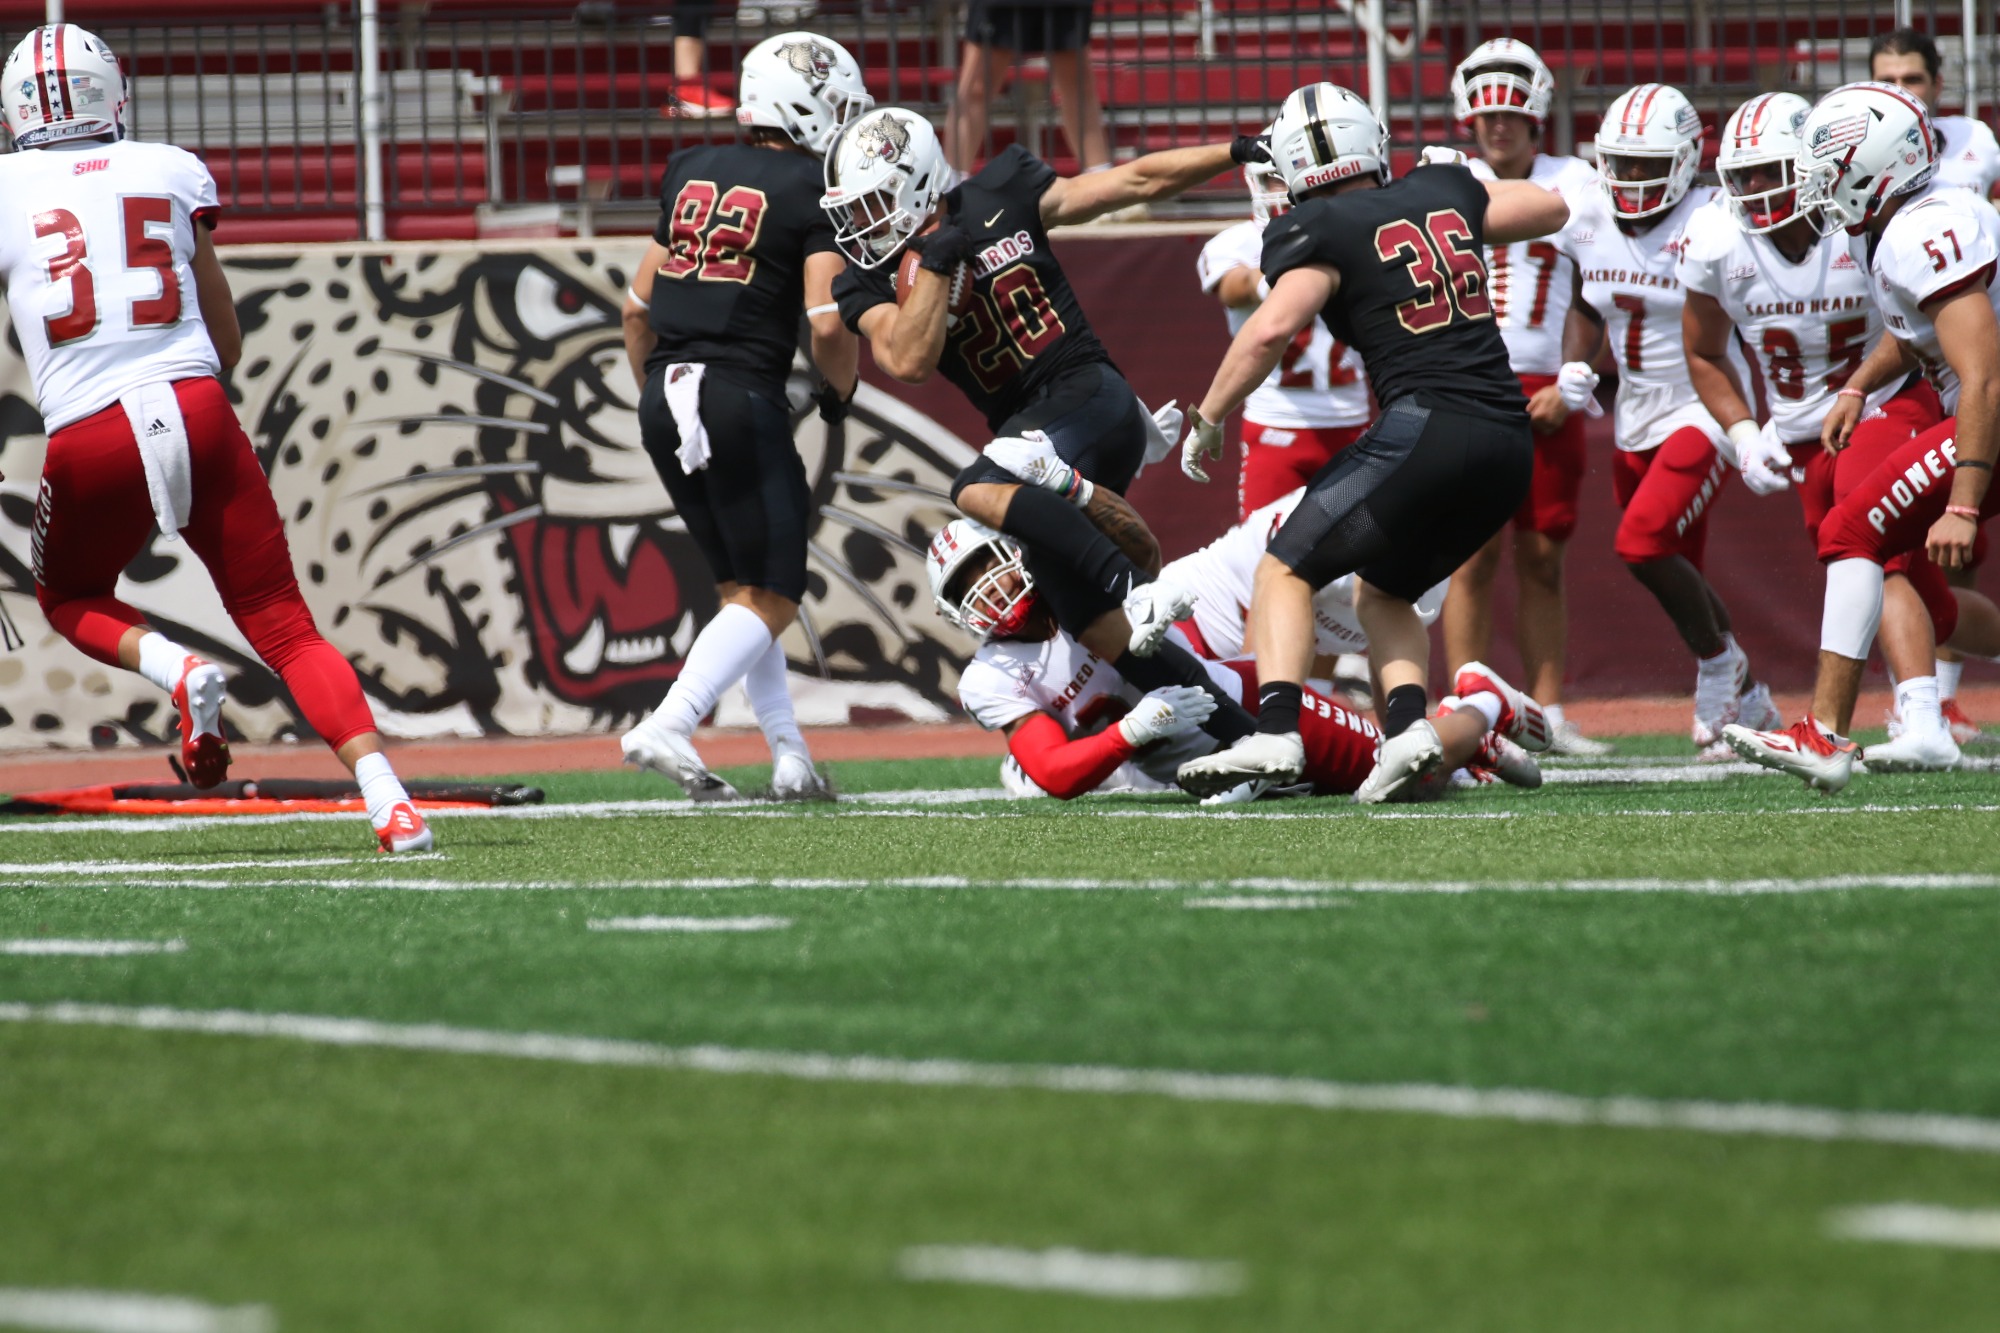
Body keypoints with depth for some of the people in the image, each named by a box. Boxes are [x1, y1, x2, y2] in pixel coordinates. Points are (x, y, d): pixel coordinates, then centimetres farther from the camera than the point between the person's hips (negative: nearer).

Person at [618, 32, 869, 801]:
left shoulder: (692, 172, 14)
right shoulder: (815, 190, -4)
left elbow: (638, 308, 17)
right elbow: (827, 325, -12)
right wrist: (841, 392, 7)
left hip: (664, 396, 7)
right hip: (741, 398, -7)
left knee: (742, 586, 17)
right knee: (769, 599, -1)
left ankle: (790, 757, 15)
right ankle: (668, 725, -20)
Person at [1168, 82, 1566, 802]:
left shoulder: (1319, 230, -1)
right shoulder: (1443, 192, 17)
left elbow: (1273, 327, -17)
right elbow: (1552, 209, 33)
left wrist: (1207, 419, -7)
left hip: (1427, 425, -7)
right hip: (1510, 442, 7)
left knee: (1286, 570, 2)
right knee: (1383, 592, 22)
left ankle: (1276, 732, -18)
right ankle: (1408, 725, -2)